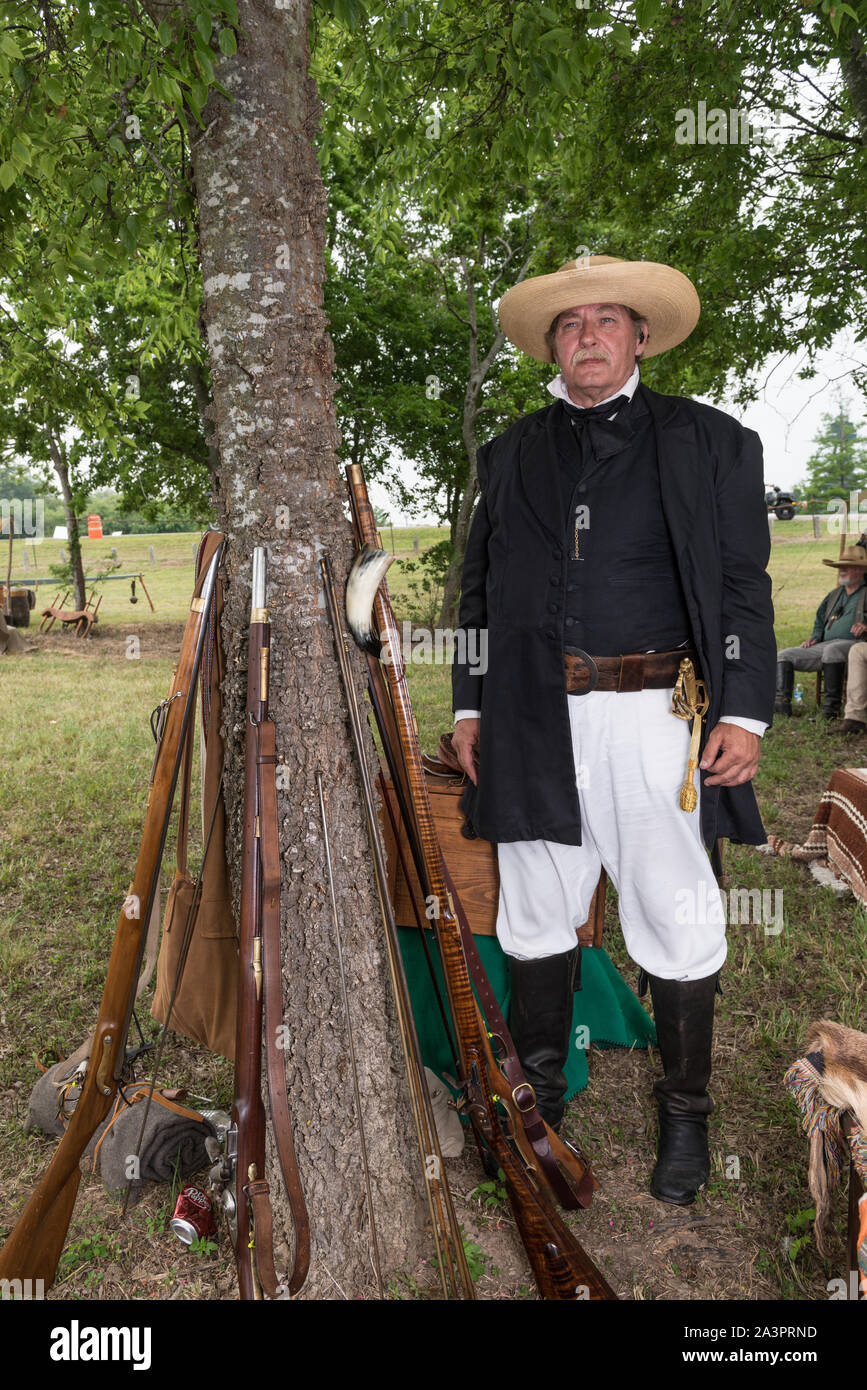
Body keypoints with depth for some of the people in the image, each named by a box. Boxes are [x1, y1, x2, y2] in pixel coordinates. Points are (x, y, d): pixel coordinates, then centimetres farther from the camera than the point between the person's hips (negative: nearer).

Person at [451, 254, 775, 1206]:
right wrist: (468, 704, 9)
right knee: (537, 914, 12)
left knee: (676, 922, 4)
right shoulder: (510, 455, 14)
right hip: (534, 722, 3)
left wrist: (744, 712, -6)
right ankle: (539, 1090, 33)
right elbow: (478, 588, 15)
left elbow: (743, 587, 3)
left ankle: (685, 1116, 24)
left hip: (654, 715, -2)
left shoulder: (708, 442, 7)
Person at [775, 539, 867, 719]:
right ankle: (782, 701, -23)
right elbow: (820, 622, 32)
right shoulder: (834, 594, 26)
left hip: (853, 644, -7)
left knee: (831, 650, -41)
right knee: (783, 656, -6)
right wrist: (814, 638, 13)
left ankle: (832, 704, -35)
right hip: (823, 647, 7)